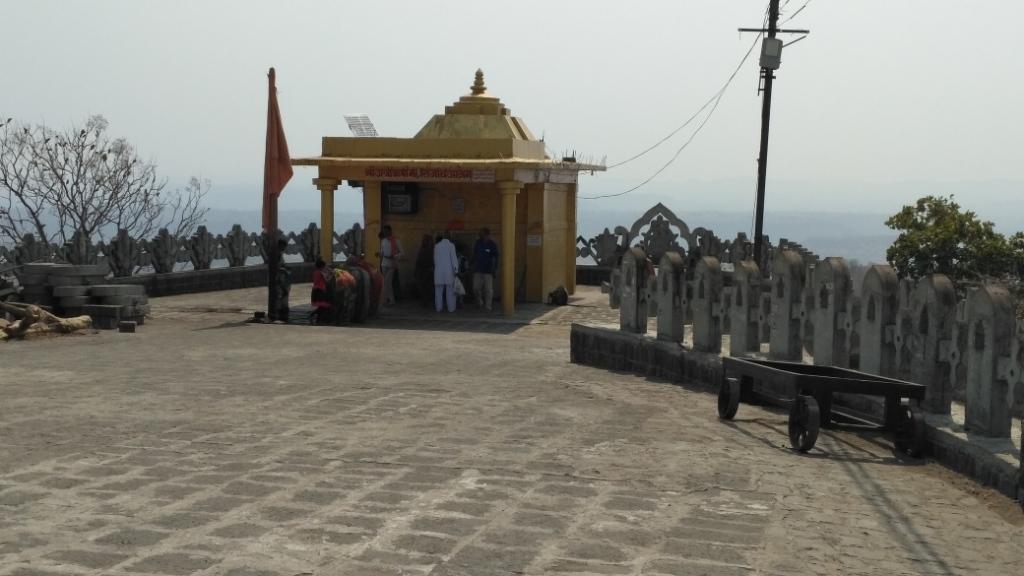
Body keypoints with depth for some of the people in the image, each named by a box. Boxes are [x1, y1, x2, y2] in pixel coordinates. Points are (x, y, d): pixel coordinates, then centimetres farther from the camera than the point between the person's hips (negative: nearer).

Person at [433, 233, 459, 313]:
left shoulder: (436, 246, 8)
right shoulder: (451, 245, 0)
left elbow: (435, 259, 11)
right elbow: (453, 257, -6)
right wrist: (456, 269, -6)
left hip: (439, 271, 2)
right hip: (448, 270, -2)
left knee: (439, 290, 6)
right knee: (449, 290, 2)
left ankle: (438, 307, 5)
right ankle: (451, 308, 0)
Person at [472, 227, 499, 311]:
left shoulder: (492, 245, -5)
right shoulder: (477, 243, 5)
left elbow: (495, 258, -1)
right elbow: (474, 256, 14)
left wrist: (494, 269, -6)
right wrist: (473, 266, 12)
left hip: (488, 271, -3)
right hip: (478, 270, 3)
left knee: (489, 289, -4)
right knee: (476, 288, 4)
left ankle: (488, 306, 3)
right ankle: (479, 303, 25)